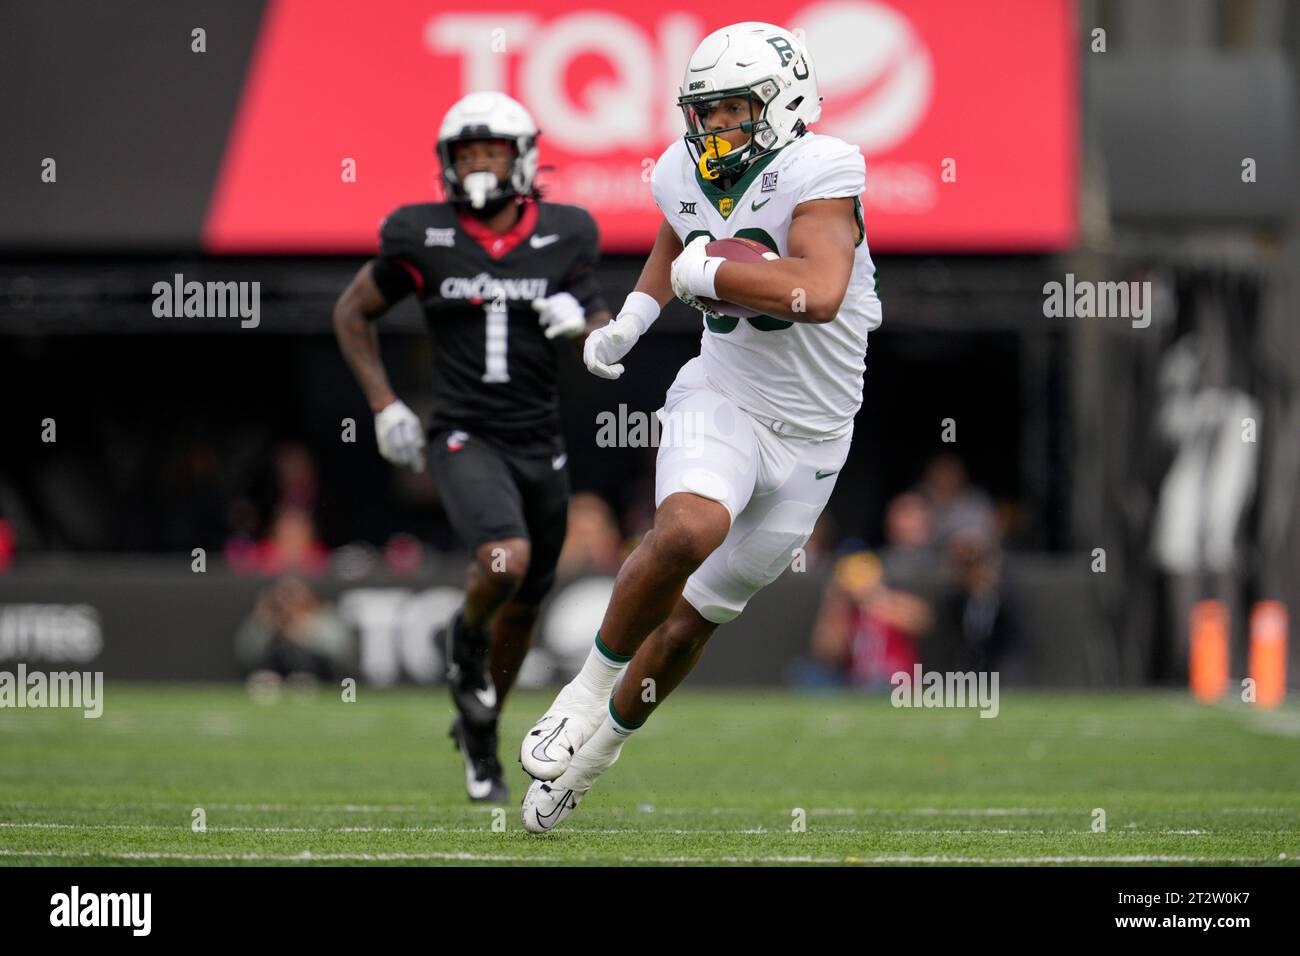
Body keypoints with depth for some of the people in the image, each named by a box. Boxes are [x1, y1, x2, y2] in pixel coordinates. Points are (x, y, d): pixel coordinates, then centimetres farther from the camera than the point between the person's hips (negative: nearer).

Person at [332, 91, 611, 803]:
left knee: (524, 605, 14)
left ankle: (478, 731, 38)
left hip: (539, 444, 3)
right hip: (465, 440, -3)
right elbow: (351, 314, 10)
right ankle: (466, 638, 6)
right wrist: (383, 406, 2)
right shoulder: (421, 237, -4)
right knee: (506, 560, -28)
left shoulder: (562, 237, 0)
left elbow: (604, 340, 13)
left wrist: (583, 323, -12)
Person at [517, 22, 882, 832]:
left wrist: (706, 272, -27)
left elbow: (819, 292, -36)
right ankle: (591, 685, -12)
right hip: (723, 400, 2)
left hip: (809, 440, -2)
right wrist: (631, 321, 13)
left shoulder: (817, 176, -19)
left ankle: (594, 753, 29)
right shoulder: (690, 176, -1)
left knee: (691, 619, 7)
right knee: (689, 529, -32)